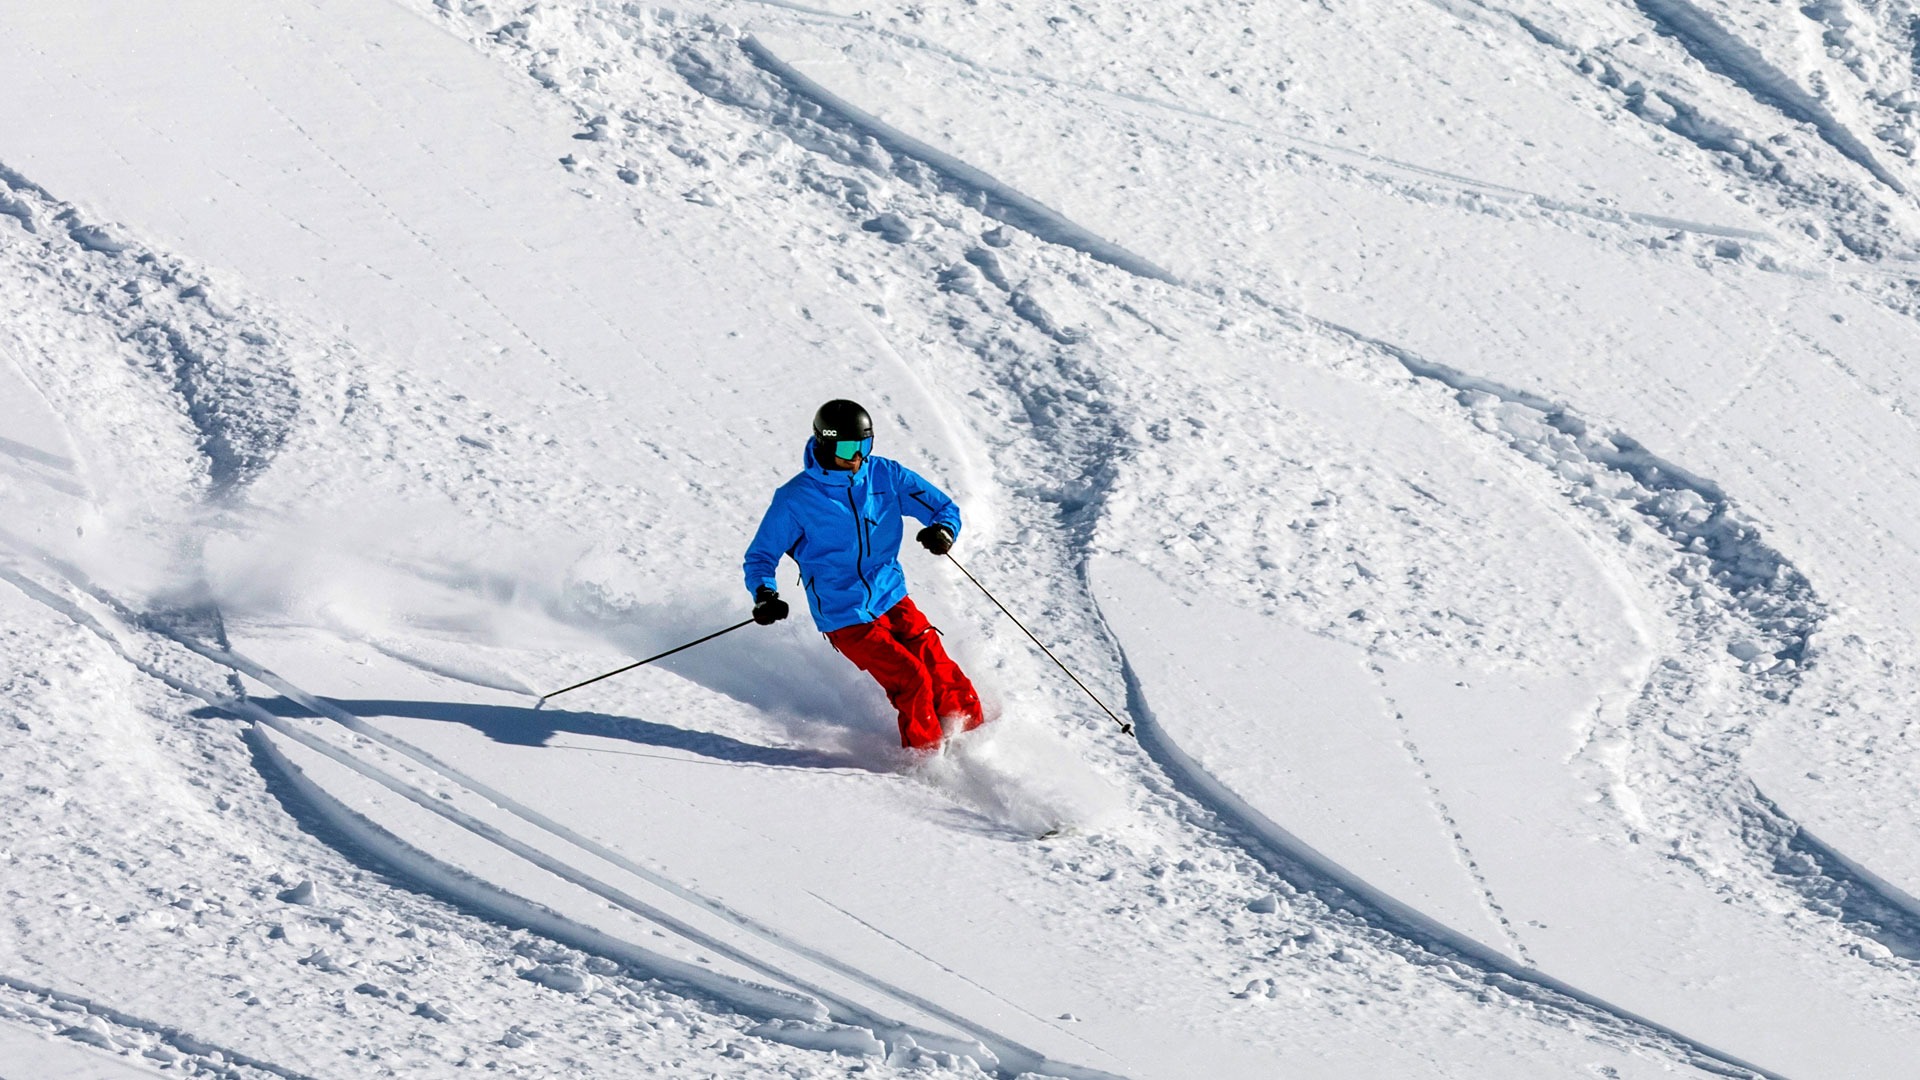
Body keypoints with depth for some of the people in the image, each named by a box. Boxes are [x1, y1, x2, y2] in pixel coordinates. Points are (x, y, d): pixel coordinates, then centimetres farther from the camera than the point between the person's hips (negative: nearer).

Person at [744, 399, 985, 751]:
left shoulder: (885, 475, -2)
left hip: (893, 600, 4)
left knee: (942, 674, -5)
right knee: (911, 680, -16)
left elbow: (943, 507, 3)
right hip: (846, 618, -4)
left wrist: (943, 530, -21)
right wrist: (764, 595, -23)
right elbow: (760, 557, -2)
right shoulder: (796, 499, -10)